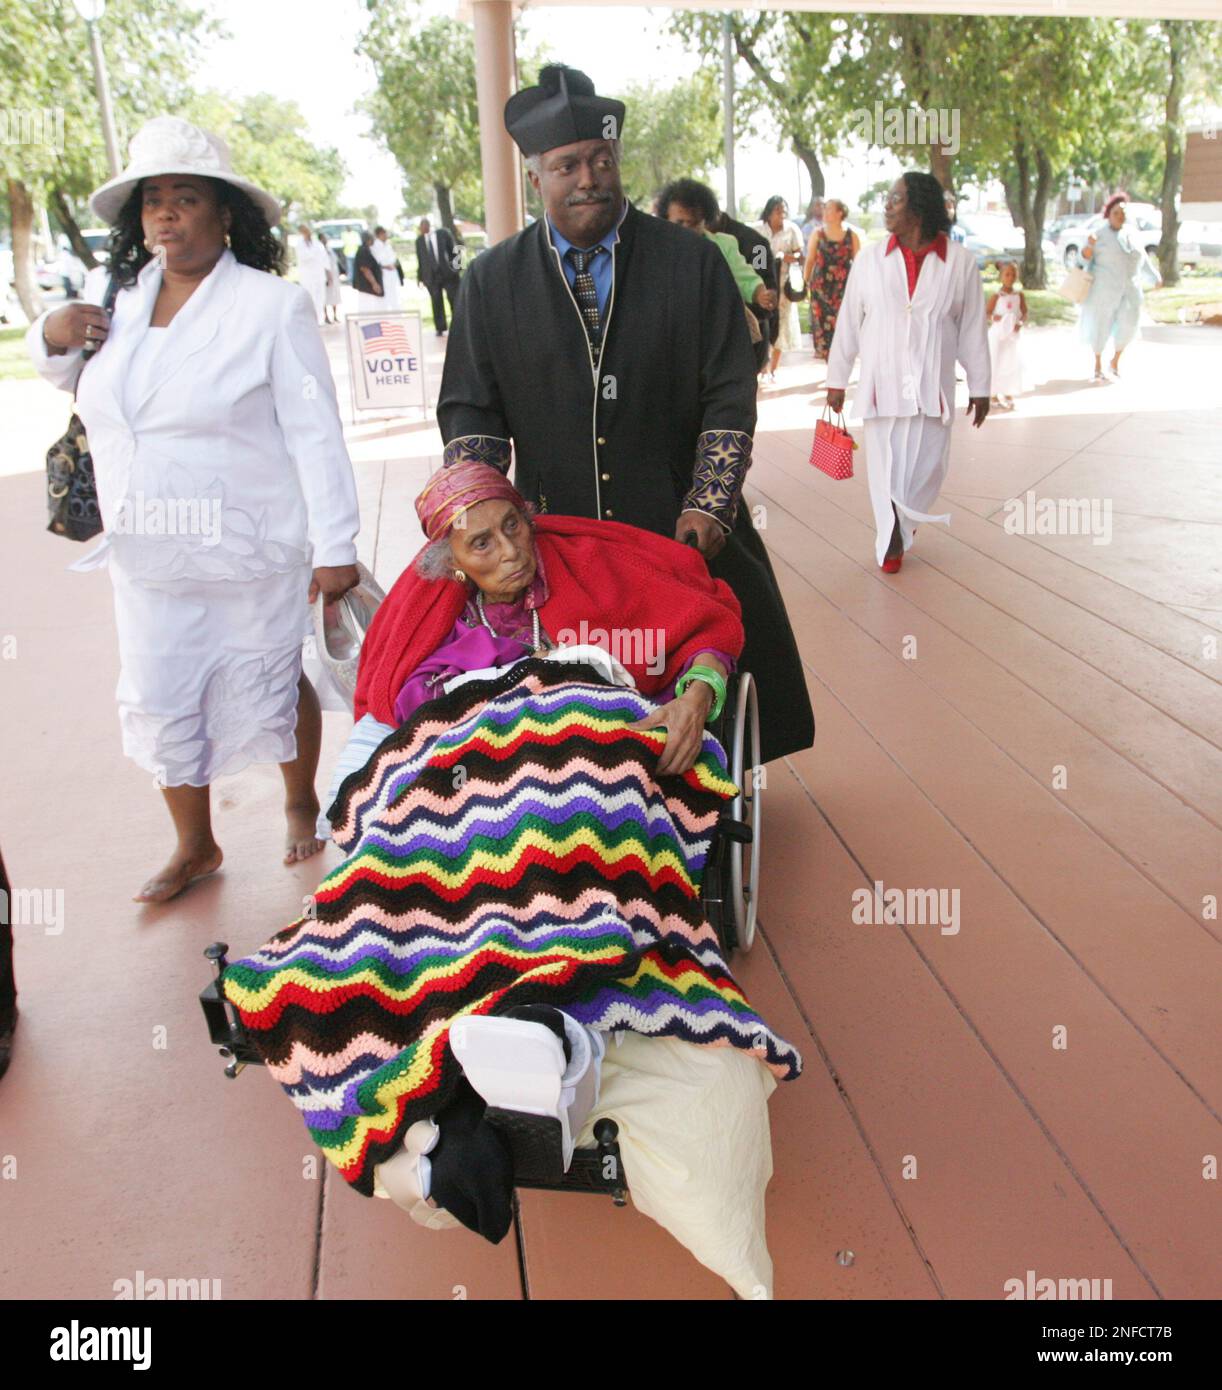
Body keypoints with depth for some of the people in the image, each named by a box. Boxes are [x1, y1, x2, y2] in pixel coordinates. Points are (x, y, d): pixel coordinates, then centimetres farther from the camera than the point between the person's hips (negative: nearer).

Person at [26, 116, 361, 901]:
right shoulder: (111, 295, 7)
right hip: (148, 556, 5)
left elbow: (315, 433, -13)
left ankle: (301, 803, 40)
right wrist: (51, 335, 2)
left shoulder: (272, 306, -10)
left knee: (270, 686, 11)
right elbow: (66, 373, 26)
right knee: (160, 702, 12)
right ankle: (195, 846, 32)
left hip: (254, 555, -5)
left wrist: (335, 547, -17)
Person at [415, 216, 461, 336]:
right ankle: (440, 329, 7)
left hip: (448, 272, -1)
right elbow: (420, 259, 8)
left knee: (454, 300, 1)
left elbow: (452, 249, 3)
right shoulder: (419, 240, 7)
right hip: (431, 275, 1)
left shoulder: (443, 233, 2)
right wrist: (420, 276, 7)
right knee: (437, 303, 1)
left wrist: (456, 265, -4)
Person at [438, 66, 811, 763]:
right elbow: (469, 410, 5)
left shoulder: (694, 262, 2)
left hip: (685, 539, 0)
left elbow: (730, 398, -1)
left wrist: (706, 507, -13)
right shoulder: (492, 280, 6)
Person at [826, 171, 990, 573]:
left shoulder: (960, 262, -1)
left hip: (933, 385, 0)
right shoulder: (869, 260, 1)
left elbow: (972, 329, 3)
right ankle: (892, 541, 21)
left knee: (928, 467, 5)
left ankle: (902, 525, 31)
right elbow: (848, 323, 5)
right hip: (881, 384, 0)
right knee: (885, 468, 4)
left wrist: (979, 387, 5)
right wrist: (836, 379, 7)